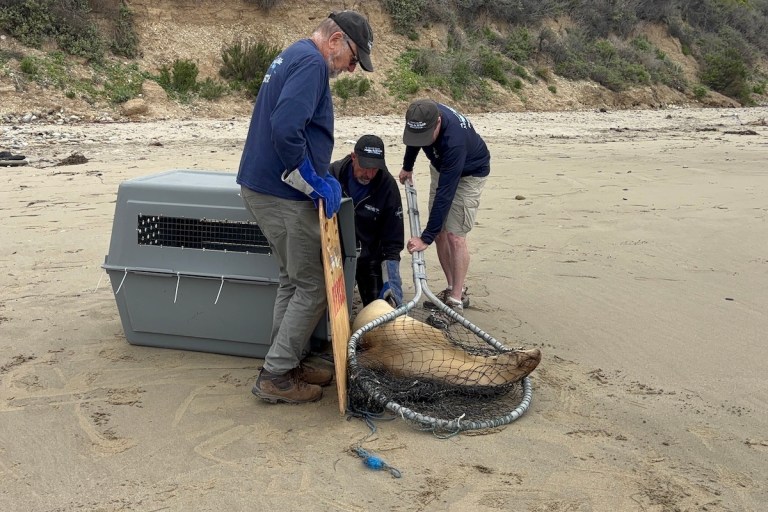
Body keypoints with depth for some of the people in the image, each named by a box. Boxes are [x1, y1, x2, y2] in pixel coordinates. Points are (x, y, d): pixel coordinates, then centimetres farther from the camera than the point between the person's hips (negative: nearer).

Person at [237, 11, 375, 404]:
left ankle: (287, 362, 26)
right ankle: (275, 376, 6)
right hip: (282, 194, -10)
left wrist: (317, 177, 16)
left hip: (261, 186, 10)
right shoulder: (311, 62, -14)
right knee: (314, 286, -1)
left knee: (293, 280, 18)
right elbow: (285, 129, -28)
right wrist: (315, 183, -18)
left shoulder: (291, 56, 19)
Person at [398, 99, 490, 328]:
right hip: (441, 167, 7)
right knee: (440, 230, 3)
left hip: (469, 173, -7)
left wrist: (426, 238, -39)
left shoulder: (454, 139, -43)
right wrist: (407, 166, 17)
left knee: (454, 235, -14)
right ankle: (454, 290, 14)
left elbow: (445, 194, -41)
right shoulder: (423, 116, -24)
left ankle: (456, 301, -7)